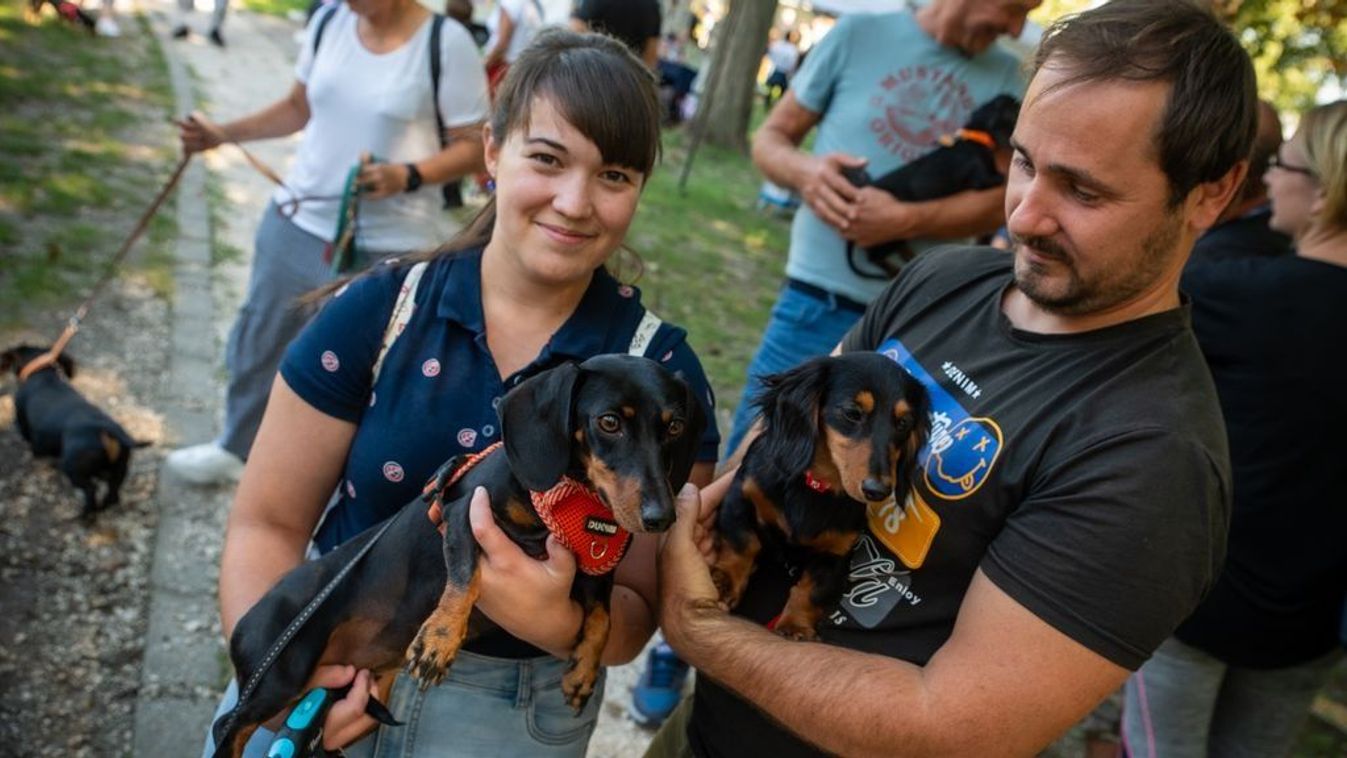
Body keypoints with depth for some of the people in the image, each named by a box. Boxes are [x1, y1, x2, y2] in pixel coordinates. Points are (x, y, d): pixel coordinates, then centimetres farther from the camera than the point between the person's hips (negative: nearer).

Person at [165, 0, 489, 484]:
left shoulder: (447, 43, -14)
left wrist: (408, 175, -24)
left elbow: (474, 146, -10)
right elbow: (299, 108, 14)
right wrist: (225, 133, 6)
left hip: (390, 245, -6)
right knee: (261, 335, 20)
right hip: (299, 221, 6)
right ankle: (237, 447, 45)